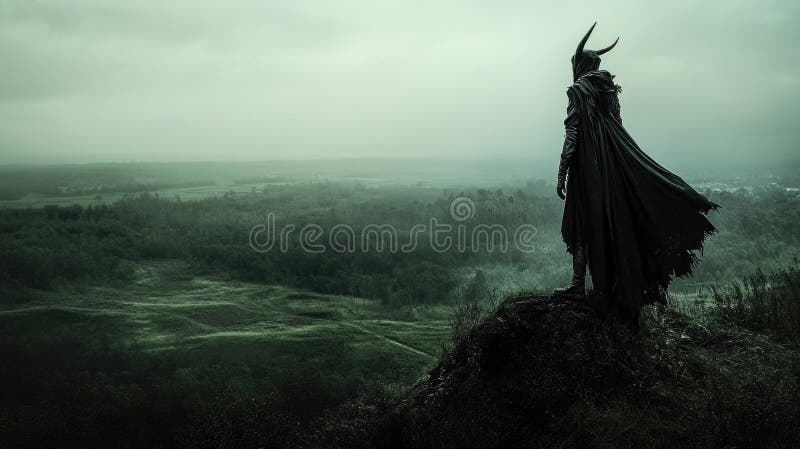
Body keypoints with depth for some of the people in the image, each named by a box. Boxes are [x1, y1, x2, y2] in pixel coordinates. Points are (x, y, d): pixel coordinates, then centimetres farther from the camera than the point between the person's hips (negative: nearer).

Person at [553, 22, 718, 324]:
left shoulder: (578, 91, -8)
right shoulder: (609, 90, 13)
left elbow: (572, 135, -15)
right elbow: (616, 127, 15)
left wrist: (561, 174, -13)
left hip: (586, 166, -7)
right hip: (611, 166, 7)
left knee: (581, 224, -2)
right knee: (612, 223, 9)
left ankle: (578, 285, -1)